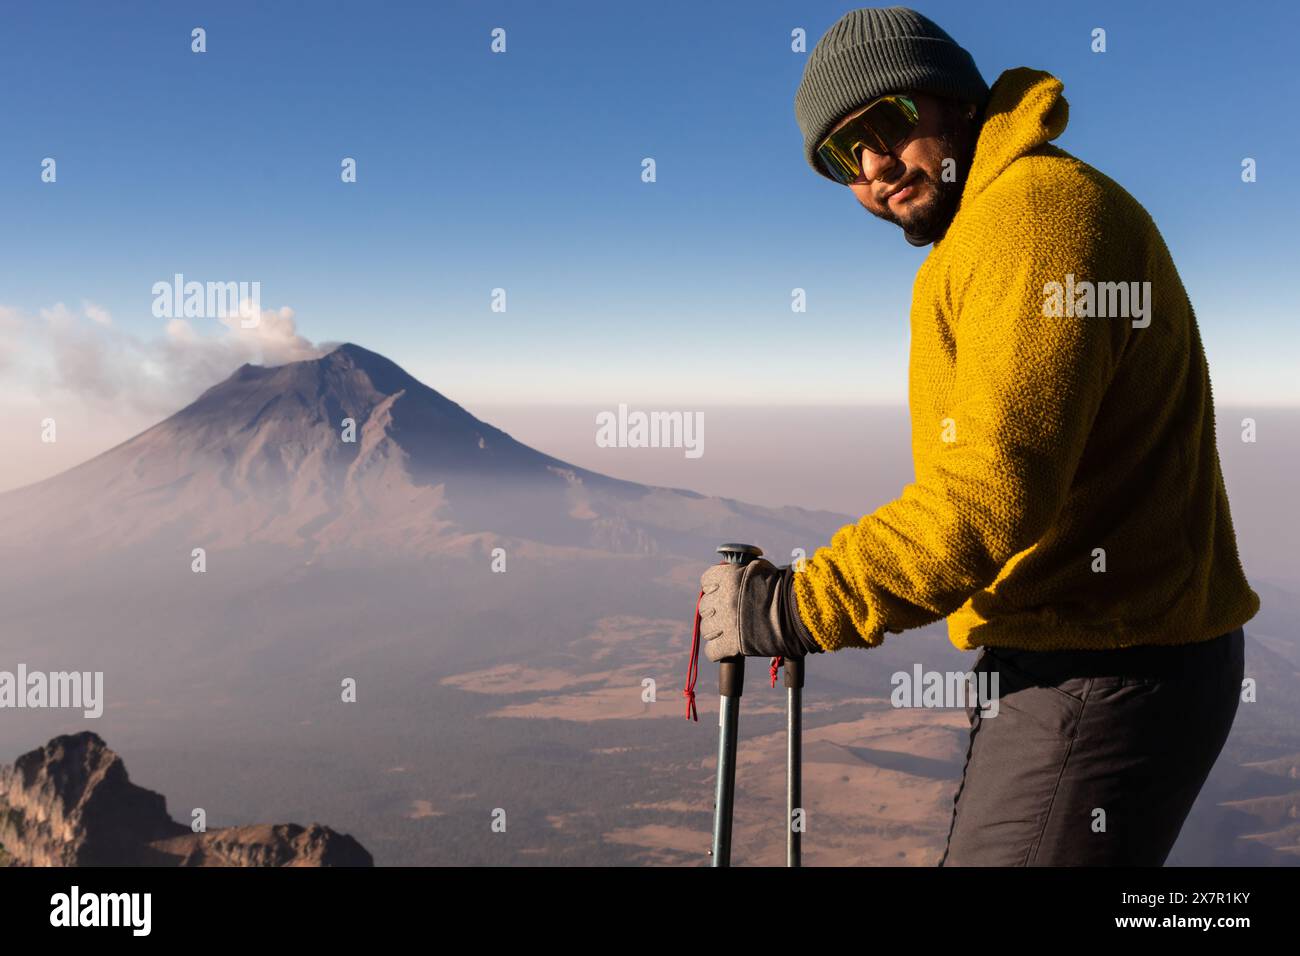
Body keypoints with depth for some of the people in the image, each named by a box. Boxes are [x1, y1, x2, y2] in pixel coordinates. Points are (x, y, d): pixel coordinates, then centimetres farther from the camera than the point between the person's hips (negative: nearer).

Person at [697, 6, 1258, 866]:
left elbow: (993, 490, -26)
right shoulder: (995, 226, 17)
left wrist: (793, 608, -21)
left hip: (1106, 672, -10)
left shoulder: (1038, 205, -16)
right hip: (1095, 653, 10)